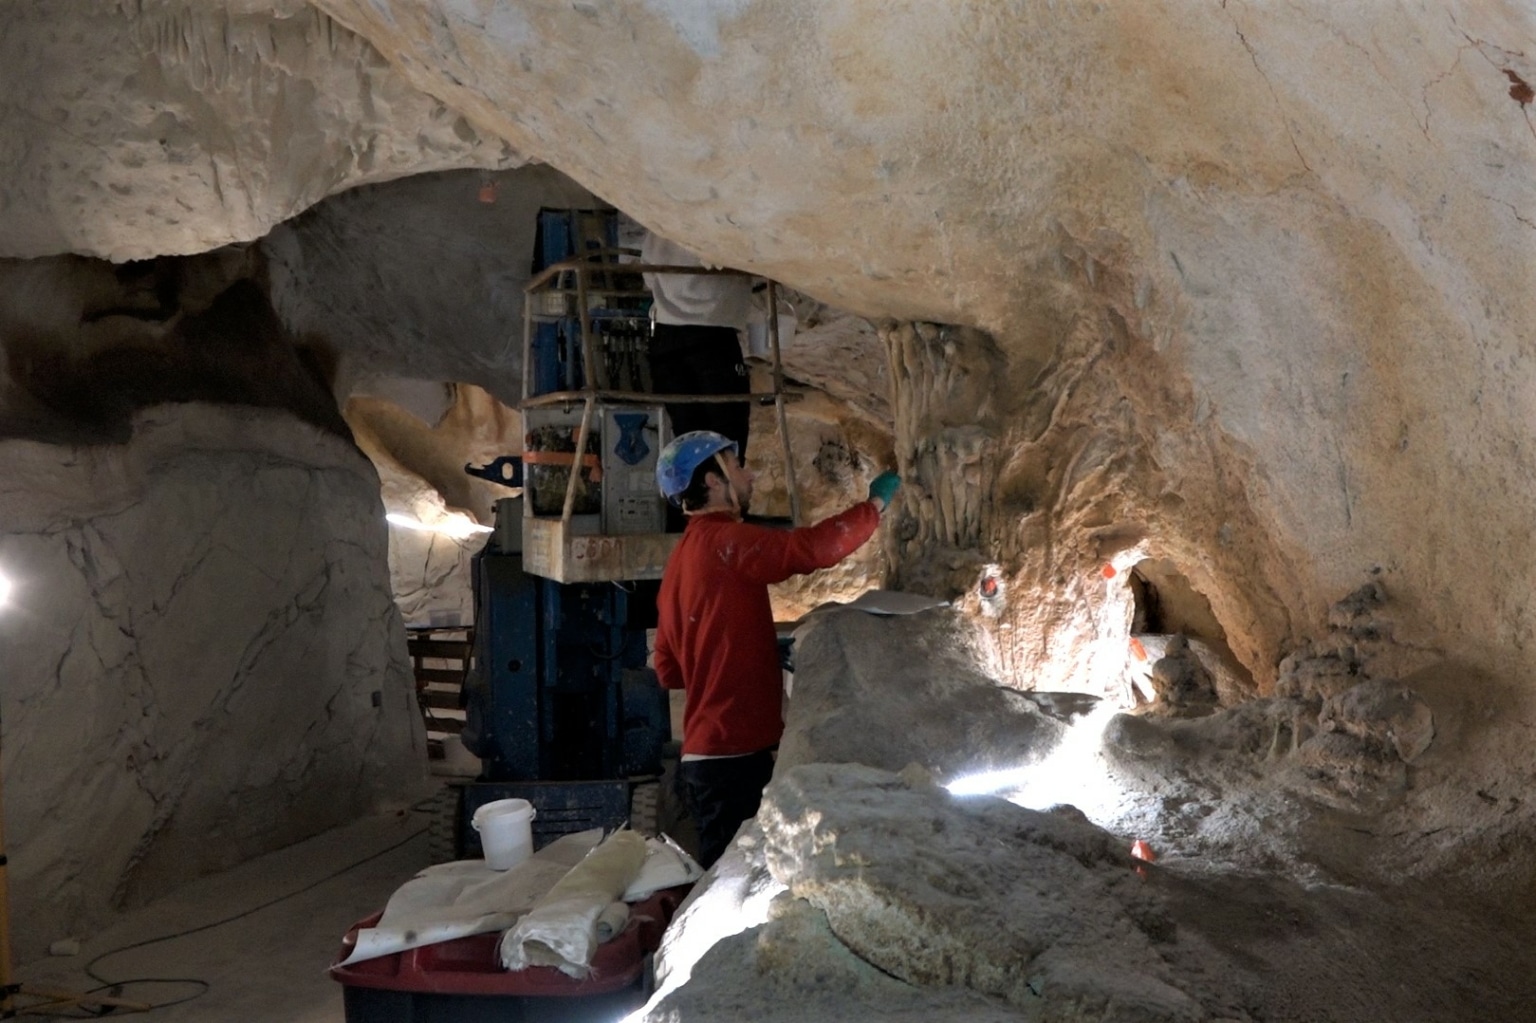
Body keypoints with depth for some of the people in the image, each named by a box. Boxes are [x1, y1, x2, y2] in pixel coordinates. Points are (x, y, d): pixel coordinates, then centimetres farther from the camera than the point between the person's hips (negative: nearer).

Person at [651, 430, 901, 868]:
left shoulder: (683, 556, 16)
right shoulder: (723, 541, -12)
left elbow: (668, 671, 20)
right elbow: (814, 547, -24)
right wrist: (875, 503, -8)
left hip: (711, 754, 10)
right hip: (733, 756, -10)